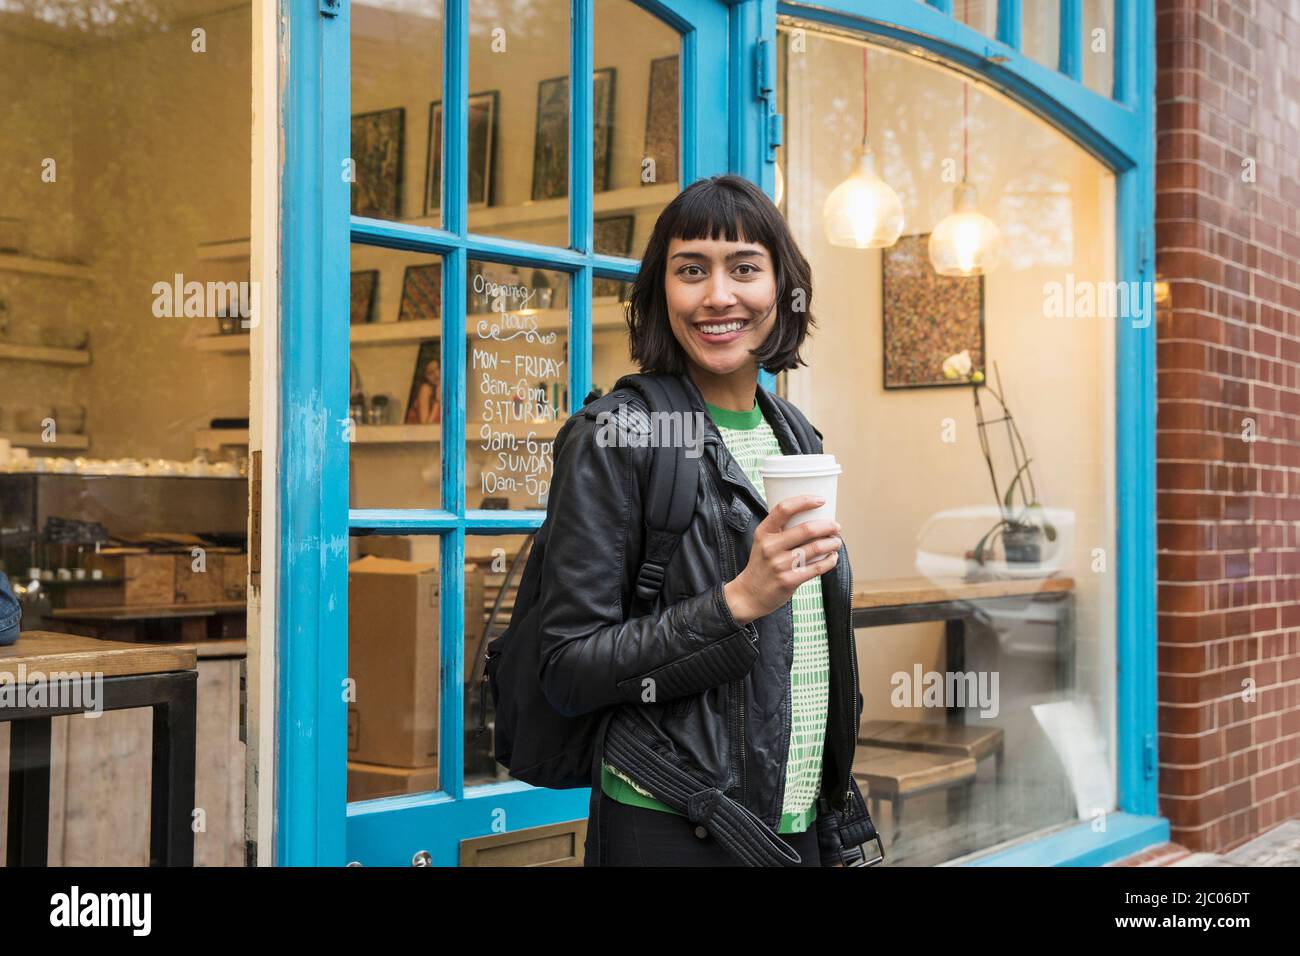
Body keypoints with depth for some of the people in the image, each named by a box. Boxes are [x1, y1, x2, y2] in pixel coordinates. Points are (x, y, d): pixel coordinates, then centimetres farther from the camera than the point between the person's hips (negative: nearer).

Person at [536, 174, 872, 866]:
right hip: (674, 835, -6)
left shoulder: (789, 431, 8)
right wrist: (739, 601, -24)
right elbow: (568, 673, -16)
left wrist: (837, 818, 16)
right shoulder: (616, 436, -12)